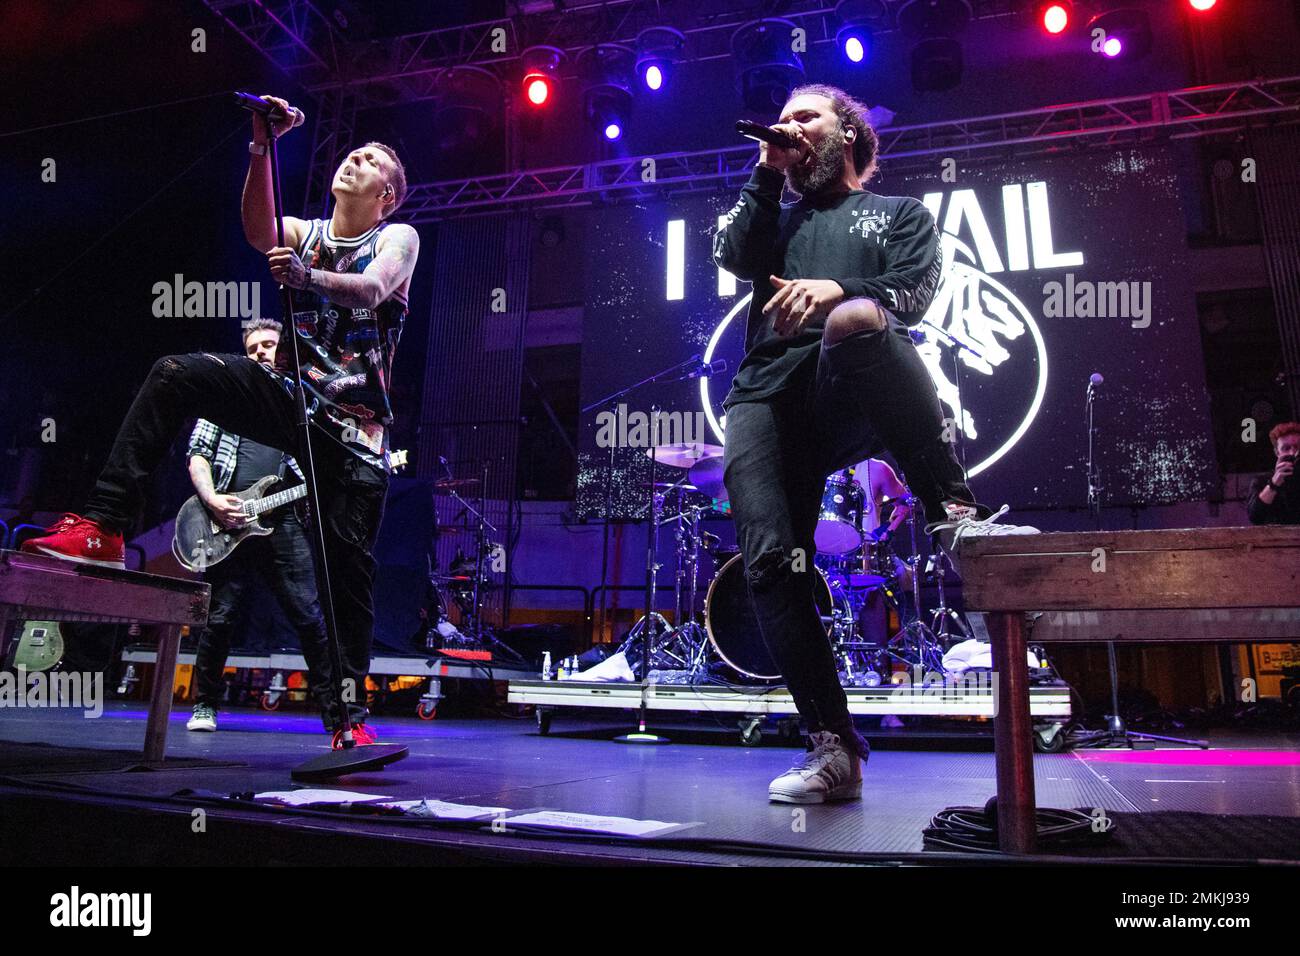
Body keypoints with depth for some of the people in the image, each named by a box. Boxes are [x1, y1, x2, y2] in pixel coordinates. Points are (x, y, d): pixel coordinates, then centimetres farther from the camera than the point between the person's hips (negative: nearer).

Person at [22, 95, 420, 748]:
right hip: (292, 401, 3)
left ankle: (349, 710, 3)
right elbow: (259, 231, -13)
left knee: (348, 562, -7)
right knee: (176, 375, -20)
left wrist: (309, 277, -39)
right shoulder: (303, 234, 12)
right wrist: (261, 147, -24)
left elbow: (372, 288, -20)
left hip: (357, 429, -3)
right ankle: (104, 529, -19)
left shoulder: (398, 238, 3)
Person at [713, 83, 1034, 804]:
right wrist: (767, 174, 19)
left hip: (849, 395, -3)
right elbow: (733, 256, 12)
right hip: (765, 397, 3)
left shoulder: (900, 213, 27)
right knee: (769, 561, -17)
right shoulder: (778, 216, 36)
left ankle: (954, 512, -33)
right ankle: (833, 749, -10)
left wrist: (839, 290, -12)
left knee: (854, 320, -39)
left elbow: (913, 293, 6)